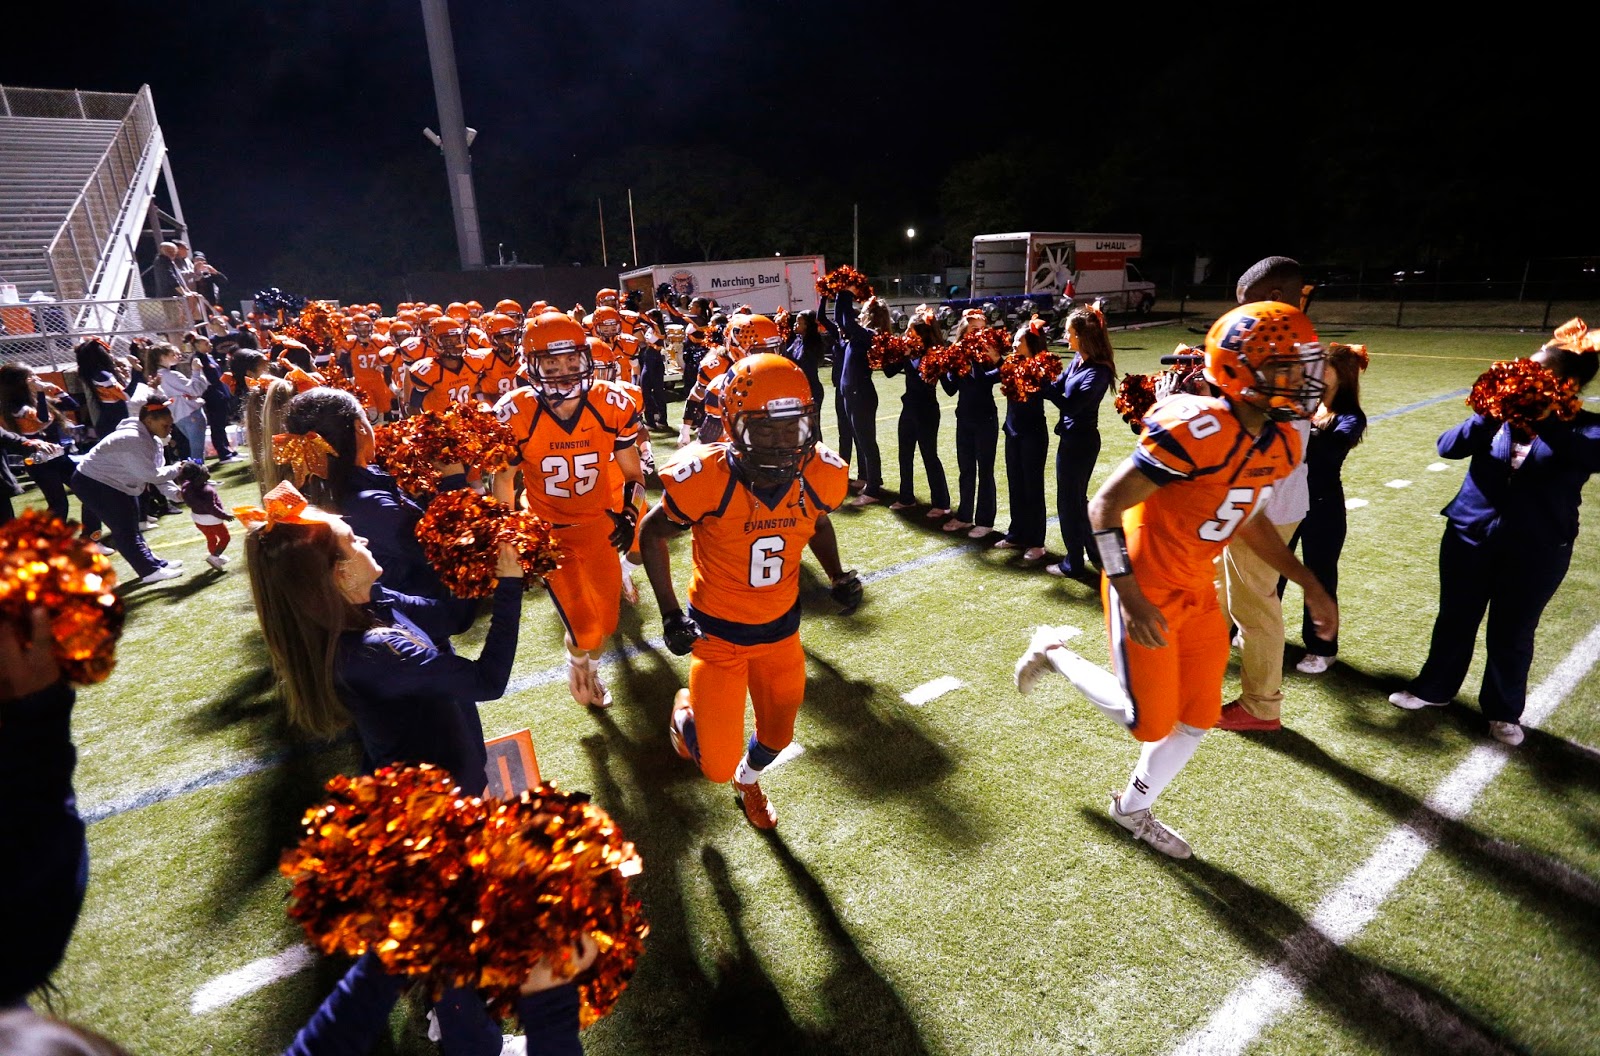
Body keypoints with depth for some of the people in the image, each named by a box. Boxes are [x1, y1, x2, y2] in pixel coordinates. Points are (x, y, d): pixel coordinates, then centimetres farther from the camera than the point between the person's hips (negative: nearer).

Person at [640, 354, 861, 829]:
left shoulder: (821, 475, -16)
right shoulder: (707, 477, -28)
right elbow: (652, 533, -9)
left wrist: (838, 577, -5)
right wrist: (670, 614, -12)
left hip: (781, 630, 4)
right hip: (719, 633, -4)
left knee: (777, 735, 21)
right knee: (718, 766, 2)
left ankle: (748, 780, 59)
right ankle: (685, 711, 38)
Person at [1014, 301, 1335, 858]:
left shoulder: (1280, 444, 0)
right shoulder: (1198, 431, -27)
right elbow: (1104, 508, -24)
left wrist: (1310, 584, 17)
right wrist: (1131, 597, -28)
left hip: (1197, 590, 8)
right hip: (1148, 590, -8)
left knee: (1198, 719, 15)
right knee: (1150, 721, 4)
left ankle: (1133, 808, 39)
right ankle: (1055, 652, 26)